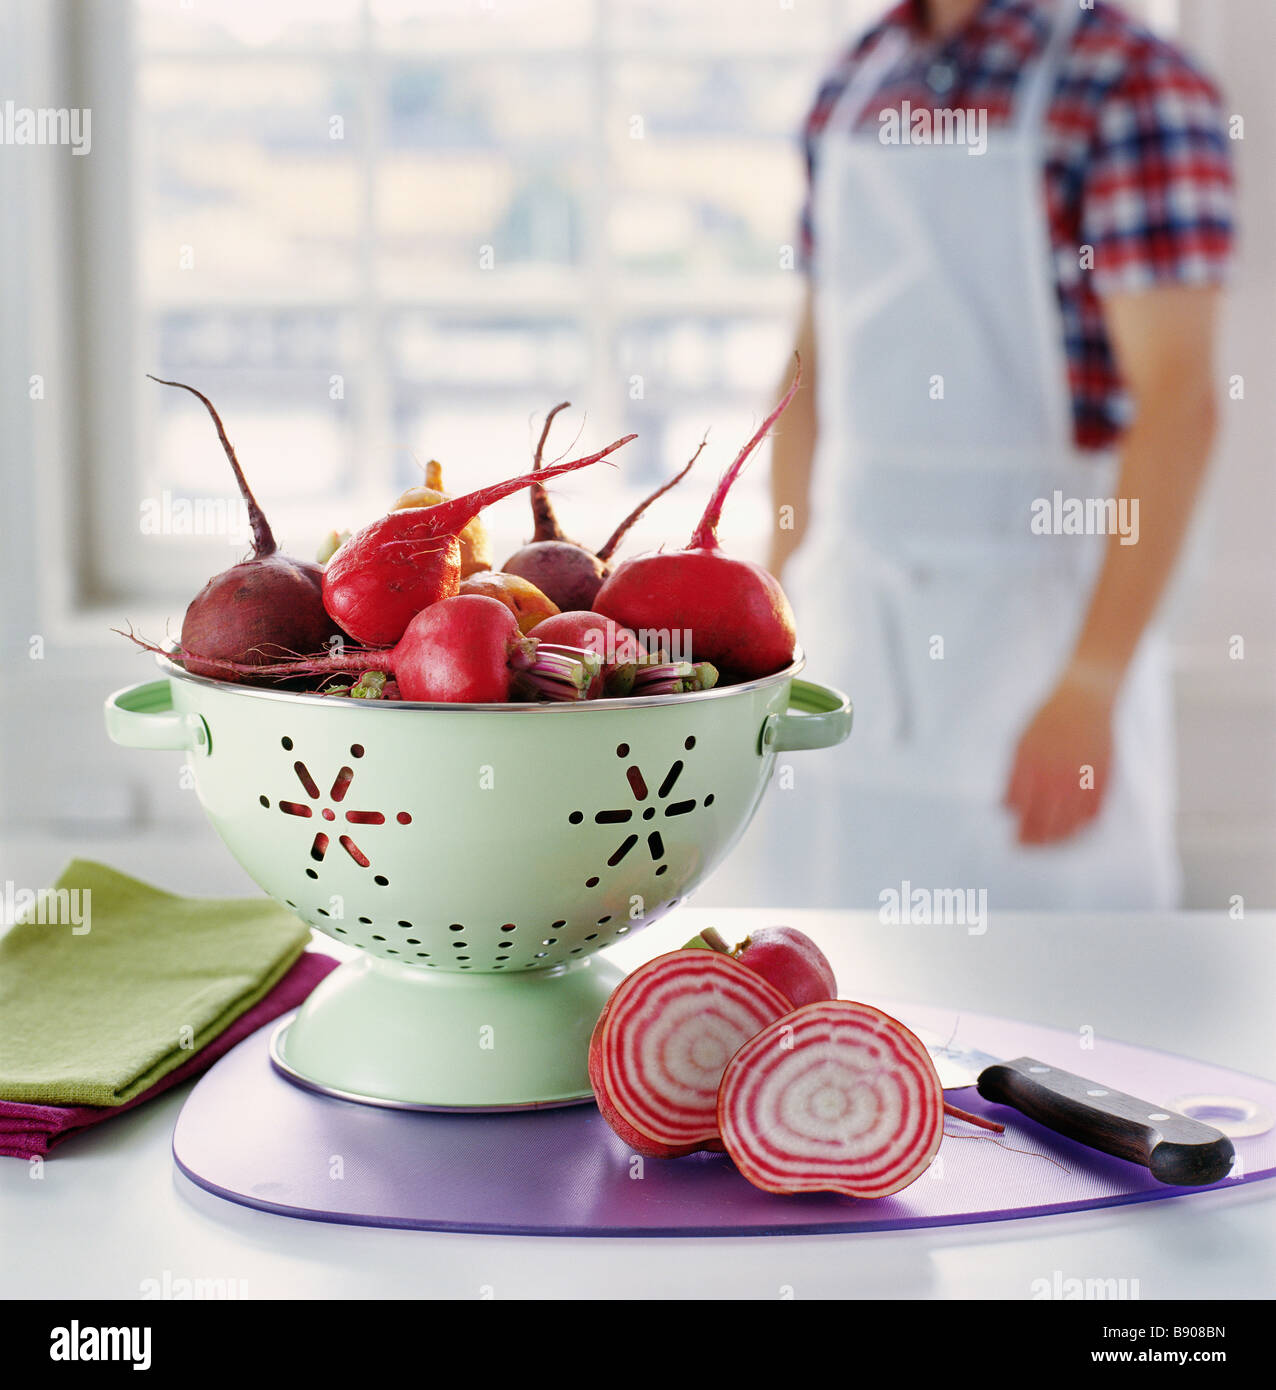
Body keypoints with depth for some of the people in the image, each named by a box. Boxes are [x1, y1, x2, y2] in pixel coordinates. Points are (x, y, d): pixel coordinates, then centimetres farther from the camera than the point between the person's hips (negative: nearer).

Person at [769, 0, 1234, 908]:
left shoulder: (1138, 86, -10)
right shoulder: (853, 91, 10)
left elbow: (1177, 402, -17)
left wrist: (1090, 689, -22)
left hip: (1041, 593, -5)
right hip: (857, 615, 6)